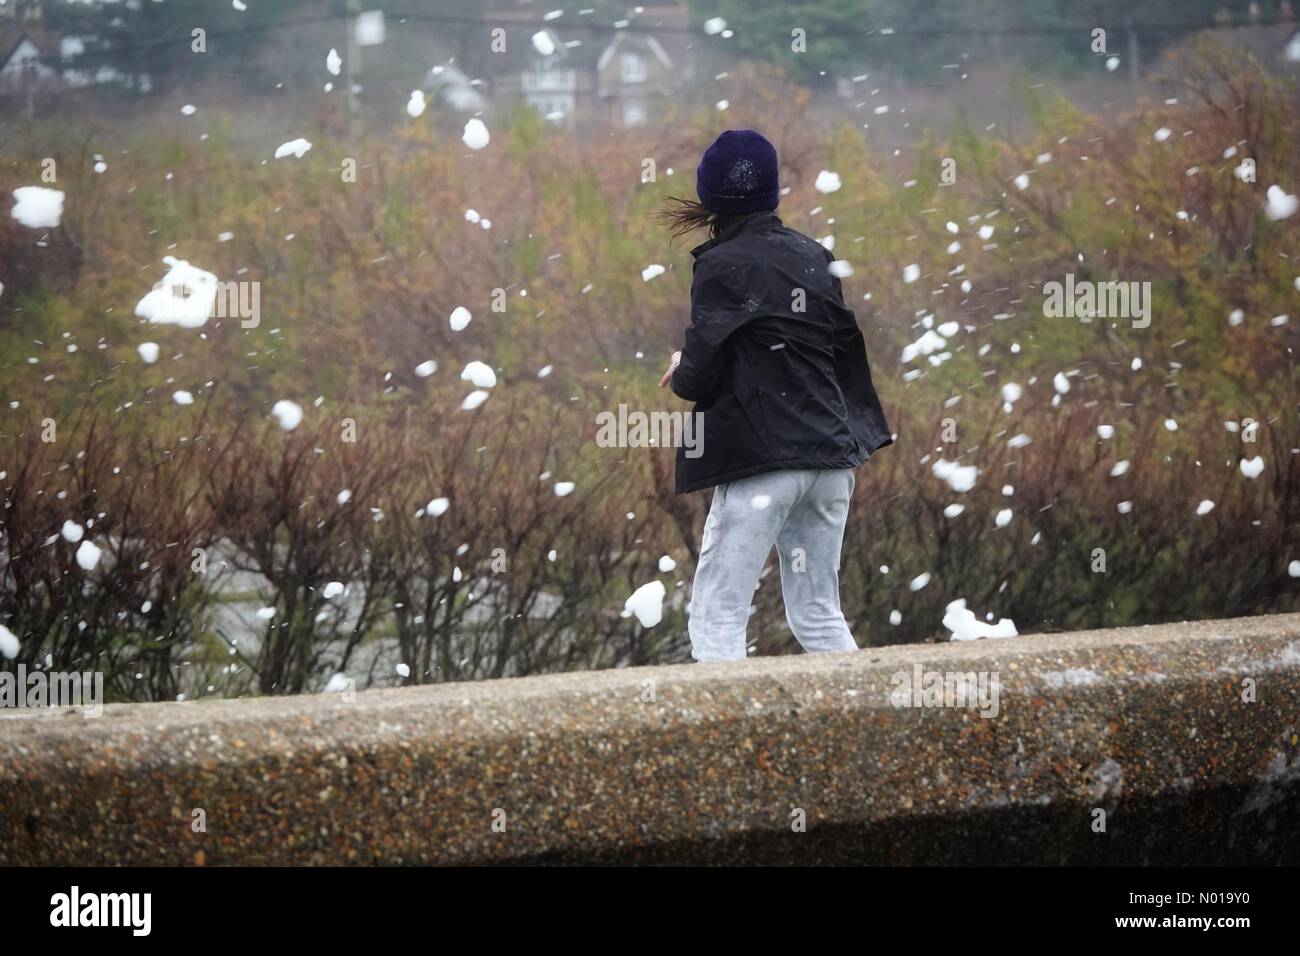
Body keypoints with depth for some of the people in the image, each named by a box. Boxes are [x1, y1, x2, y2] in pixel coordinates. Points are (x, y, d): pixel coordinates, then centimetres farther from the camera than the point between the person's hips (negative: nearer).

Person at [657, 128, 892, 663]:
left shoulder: (723, 266, -8)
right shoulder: (814, 258, 11)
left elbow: (698, 379, -9)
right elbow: (848, 353, 14)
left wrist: (681, 372, 11)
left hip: (762, 458, -7)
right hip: (832, 456, 7)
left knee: (716, 620, -4)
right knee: (819, 618, 14)